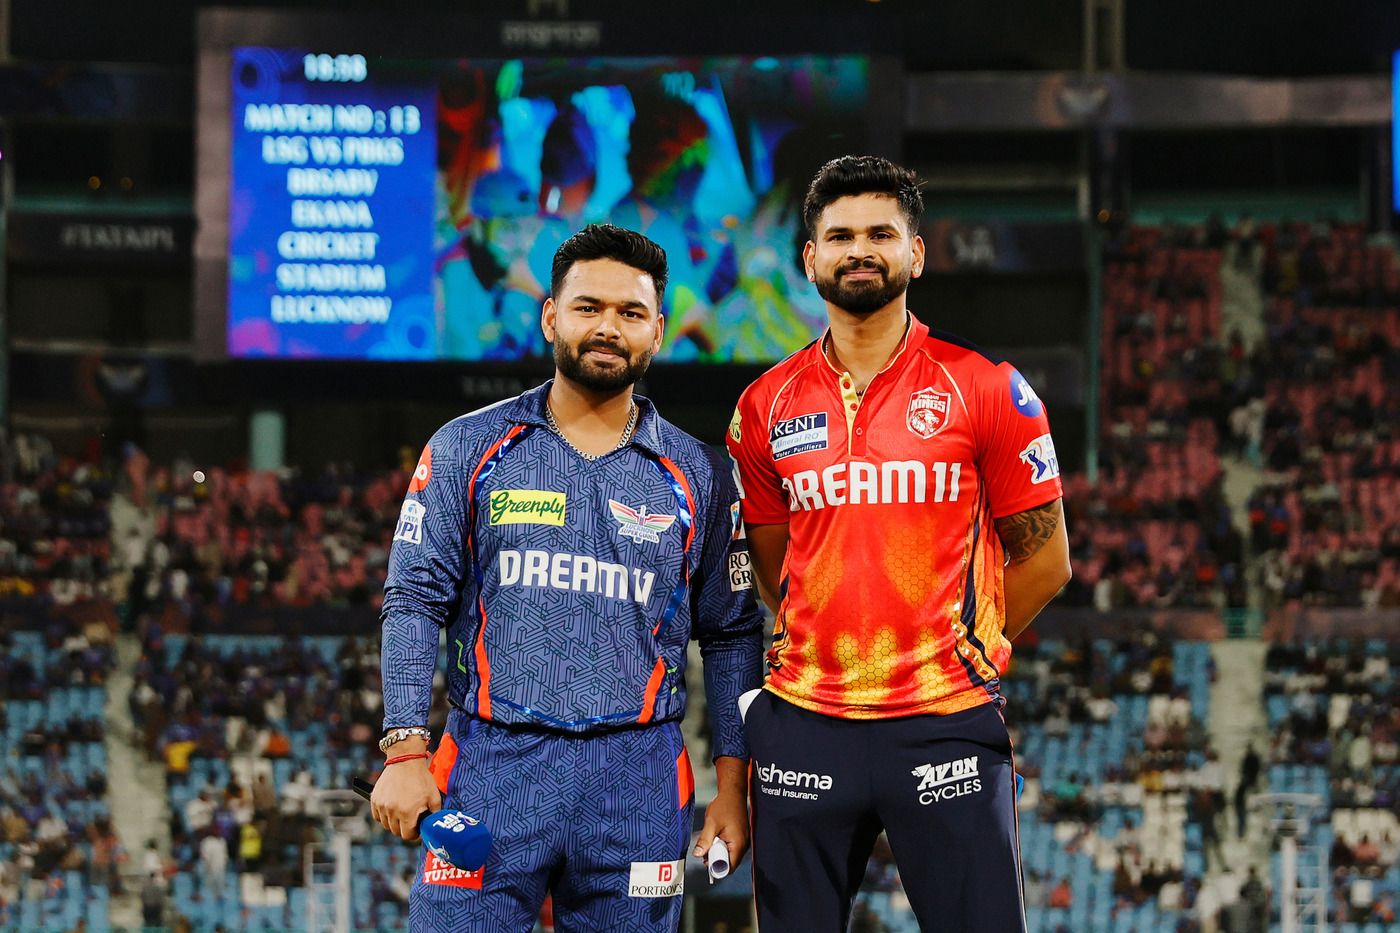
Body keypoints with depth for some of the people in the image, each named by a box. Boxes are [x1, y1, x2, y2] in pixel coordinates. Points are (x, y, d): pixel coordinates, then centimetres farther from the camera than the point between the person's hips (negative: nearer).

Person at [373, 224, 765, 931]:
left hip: (638, 776, 1)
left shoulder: (699, 475, 9)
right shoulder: (468, 449, 5)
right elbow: (413, 602, 1)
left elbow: (730, 634, 12)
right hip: (492, 765, -1)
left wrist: (732, 786, 5)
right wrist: (405, 750, -10)